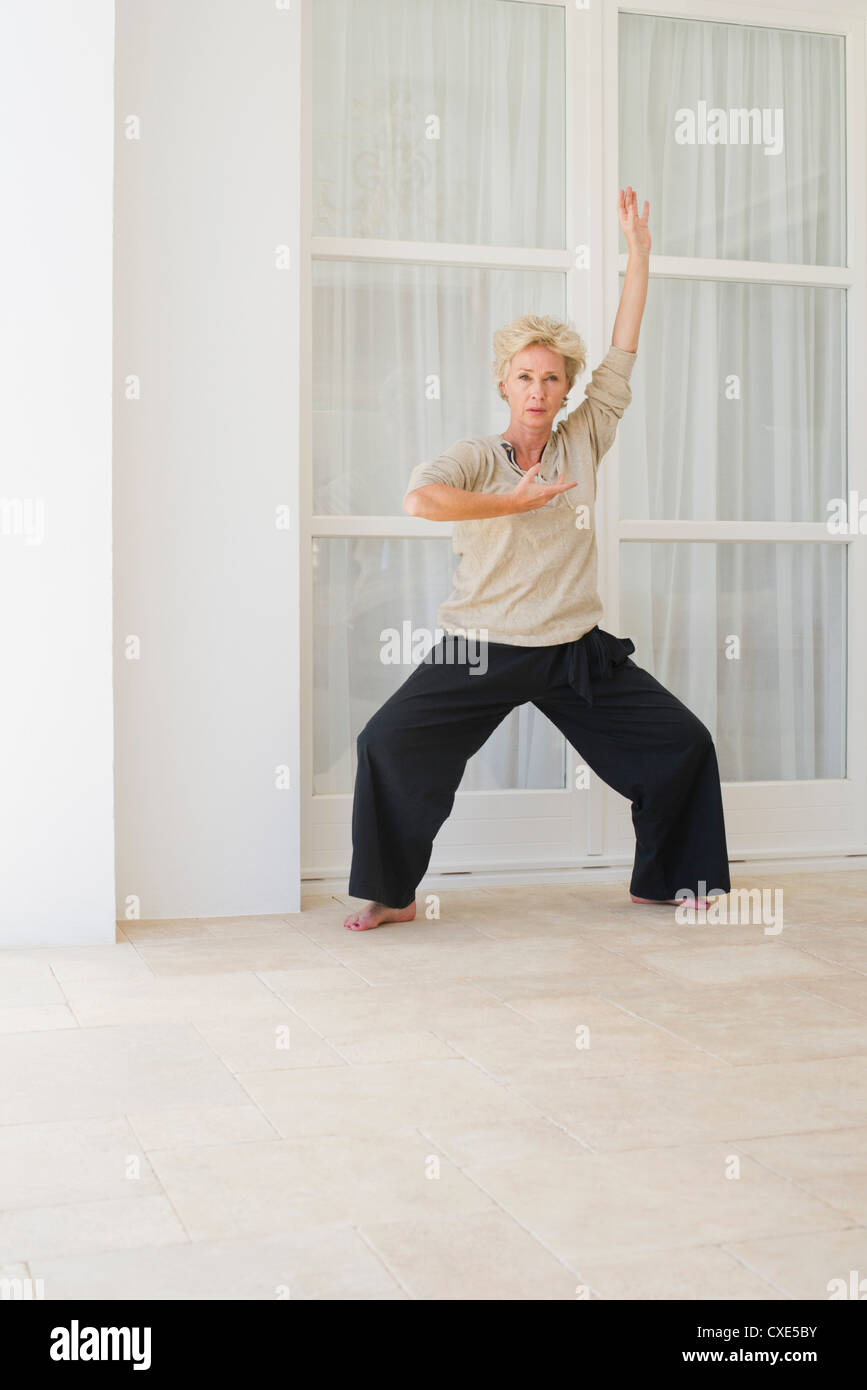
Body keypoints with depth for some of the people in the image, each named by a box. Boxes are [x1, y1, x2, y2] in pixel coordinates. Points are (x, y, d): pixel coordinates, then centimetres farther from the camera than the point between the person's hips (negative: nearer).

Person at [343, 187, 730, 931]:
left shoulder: (582, 443, 4)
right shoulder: (476, 457, -6)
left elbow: (623, 352, 4)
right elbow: (420, 499, -27)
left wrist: (639, 250, 4)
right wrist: (513, 501, -19)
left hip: (577, 650, 3)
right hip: (484, 649, -3)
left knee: (683, 742, 3)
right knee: (389, 744, -17)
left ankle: (666, 879, 23)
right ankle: (392, 893, 0)